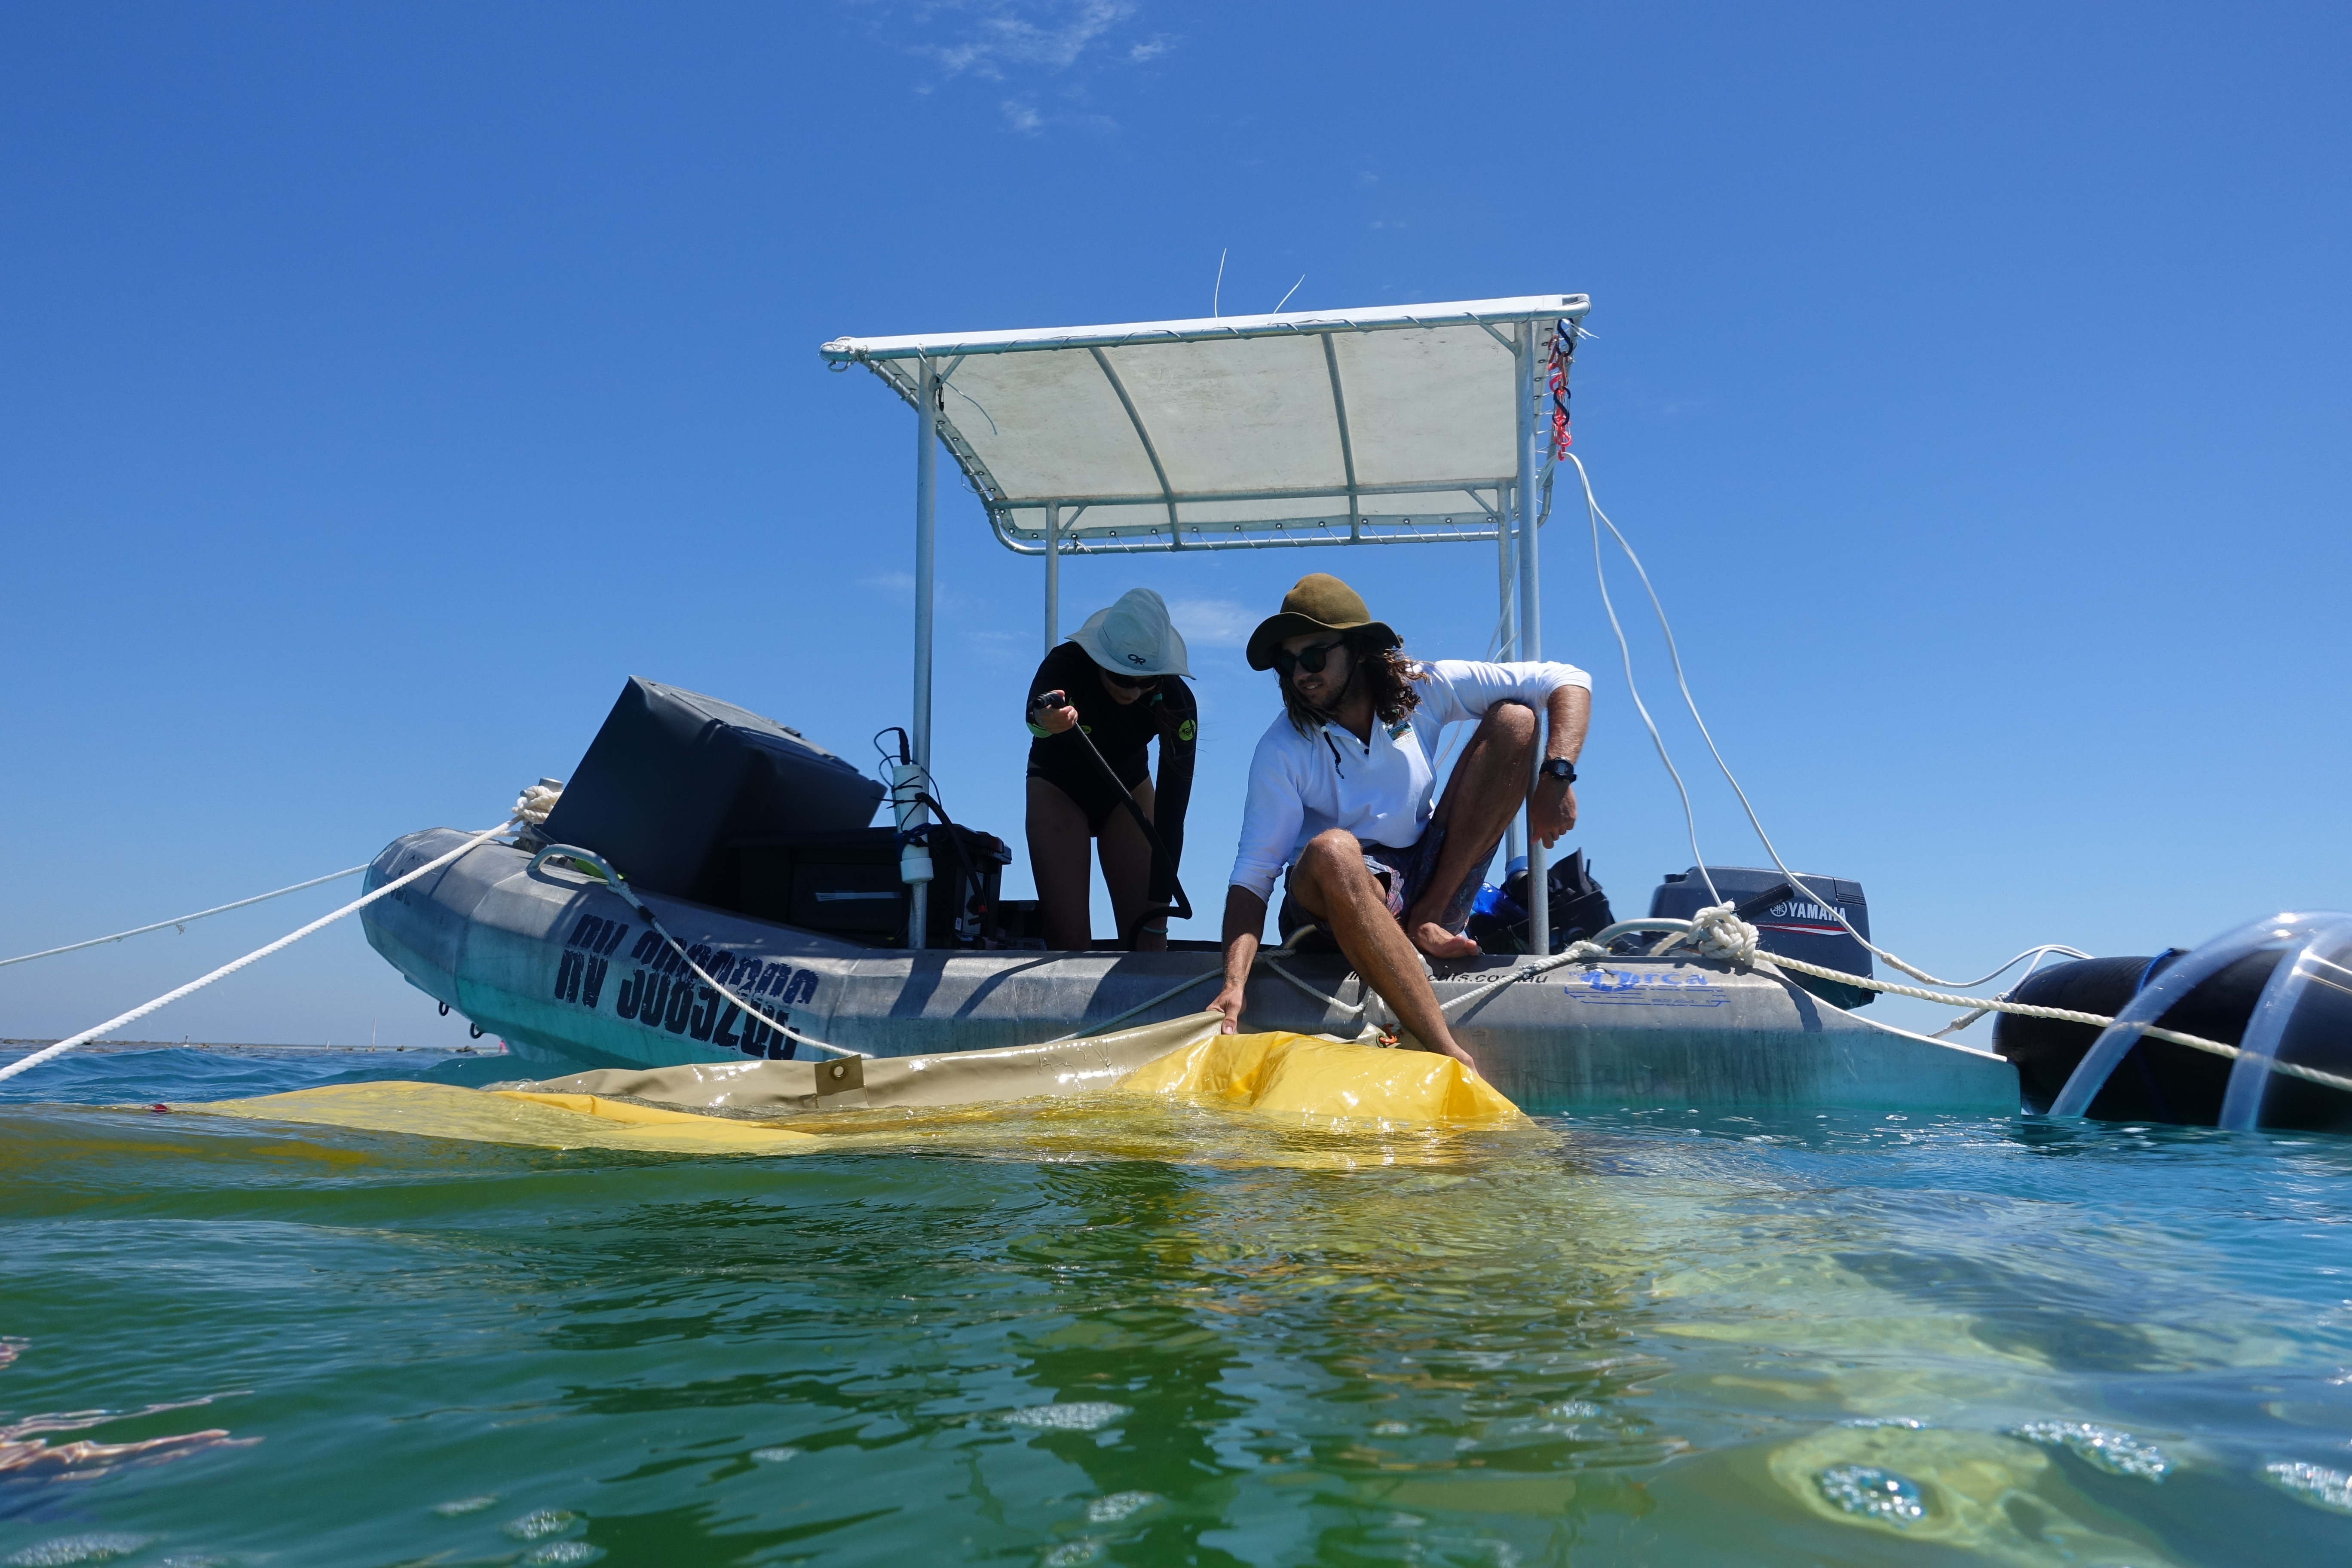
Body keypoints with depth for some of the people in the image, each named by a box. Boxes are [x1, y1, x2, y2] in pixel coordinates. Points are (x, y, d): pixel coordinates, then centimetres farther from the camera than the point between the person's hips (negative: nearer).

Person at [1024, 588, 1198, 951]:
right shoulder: (1067, 664, -31)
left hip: (1128, 787, 1)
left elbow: (1172, 810, -27)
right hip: (1059, 787, -1)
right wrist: (1046, 722, -77)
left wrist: (1159, 912, -30)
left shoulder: (1176, 700, -28)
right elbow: (1035, 714, -52)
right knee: (1069, 937, -12)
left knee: (1146, 936, -7)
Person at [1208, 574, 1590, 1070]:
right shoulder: (1284, 750, -11)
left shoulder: (1423, 689, -5)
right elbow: (1252, 877, -17)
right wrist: (1233, 986, -32)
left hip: (1432, 881, 3)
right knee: (1332, 850, -41)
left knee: (1513, 721, -10)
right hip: (1338, 898, -3)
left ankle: (1427, 920, -14)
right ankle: (1451, 1057, -45)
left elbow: (1568, 682, -4)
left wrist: (1556, 776, -21)